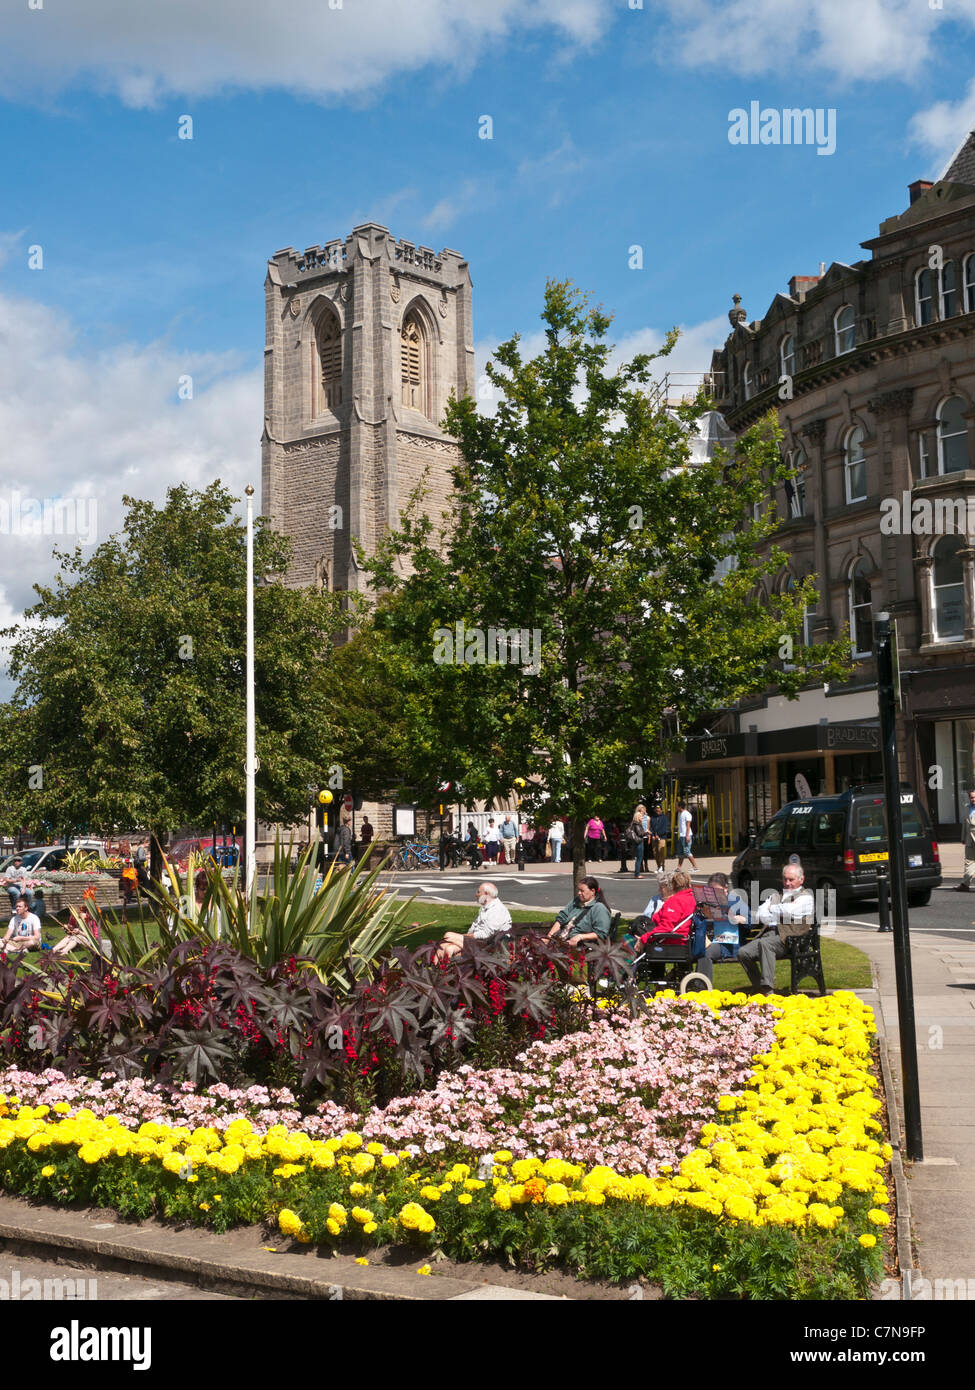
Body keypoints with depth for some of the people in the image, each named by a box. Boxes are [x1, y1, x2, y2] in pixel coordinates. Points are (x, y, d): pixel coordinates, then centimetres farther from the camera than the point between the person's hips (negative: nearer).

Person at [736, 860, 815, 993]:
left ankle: (768, 990, -40)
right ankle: (759, 988, -9)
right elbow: (759, 915, 16)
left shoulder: (806, 897, 9)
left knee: (765, 943, -36)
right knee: (743, 952, -18)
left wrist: (771, 908, 8)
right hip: (769, 934, 7)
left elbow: (787, 911, -11)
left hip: (788, 938, -7)